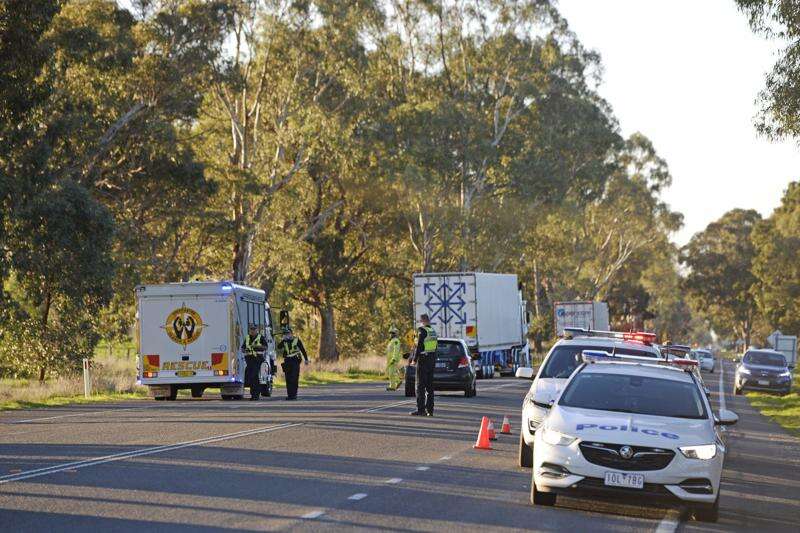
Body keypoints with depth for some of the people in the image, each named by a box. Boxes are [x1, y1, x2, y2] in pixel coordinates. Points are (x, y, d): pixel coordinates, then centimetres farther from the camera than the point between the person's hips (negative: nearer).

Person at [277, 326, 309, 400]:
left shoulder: (296, 340, 2)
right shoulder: (284, 341, 10)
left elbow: (302, 350, 7)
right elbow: (279, 347, -7)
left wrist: (306, 359, 5)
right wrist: (283, 340, -16)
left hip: (295, 361, -3)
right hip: (287, 362, 3)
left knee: (294, 379, -9)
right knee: (288, 379, 3)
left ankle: (294, 394, -8)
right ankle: (289, 395, 8)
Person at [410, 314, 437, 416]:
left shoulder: (422, 331, -12)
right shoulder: (433, 331, 13)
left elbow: (419, 346, -17)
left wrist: (414, 359, -11)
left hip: (423, 359, -8)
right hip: (432, 359, 8)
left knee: (420, 386, -6)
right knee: (429, 386, 11)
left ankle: (420, 409, -10)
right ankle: (430, 409, 11)